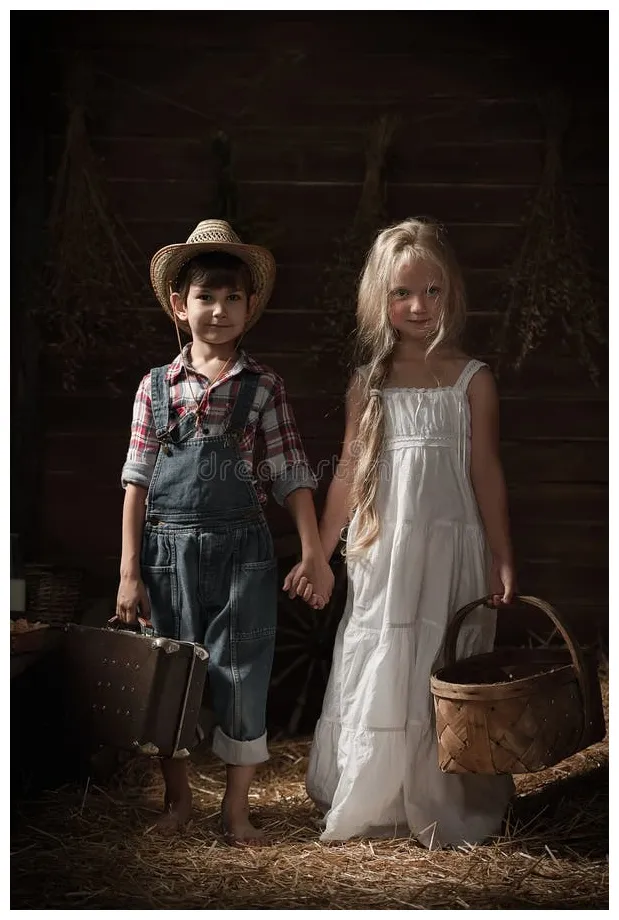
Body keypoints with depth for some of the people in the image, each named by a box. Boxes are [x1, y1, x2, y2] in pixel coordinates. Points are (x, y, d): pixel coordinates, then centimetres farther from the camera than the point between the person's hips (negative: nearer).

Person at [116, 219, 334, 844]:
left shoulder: (263, 387, 1)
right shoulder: (156, 386, 3)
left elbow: (292, 476, 0)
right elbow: (137, 482, 2)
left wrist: (314, 554, -6)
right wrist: (130, 571, -1)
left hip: (241, 548, -1)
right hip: (168, 548, 1)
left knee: (241, 676, 4)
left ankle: (236, 807, 21)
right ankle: (177, 798, 31)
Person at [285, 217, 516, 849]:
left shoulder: (472, 381, 0)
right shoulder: (367, 386, 5)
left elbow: (486, 473, 1)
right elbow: (349, 474, 9)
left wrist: (502, 560, -1)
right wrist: (318, 555, 9)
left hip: (450, 550, -1)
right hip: (382, 554, 2)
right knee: (376, 672, 6)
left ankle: (444, 810, 20)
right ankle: (365, 806, 22)